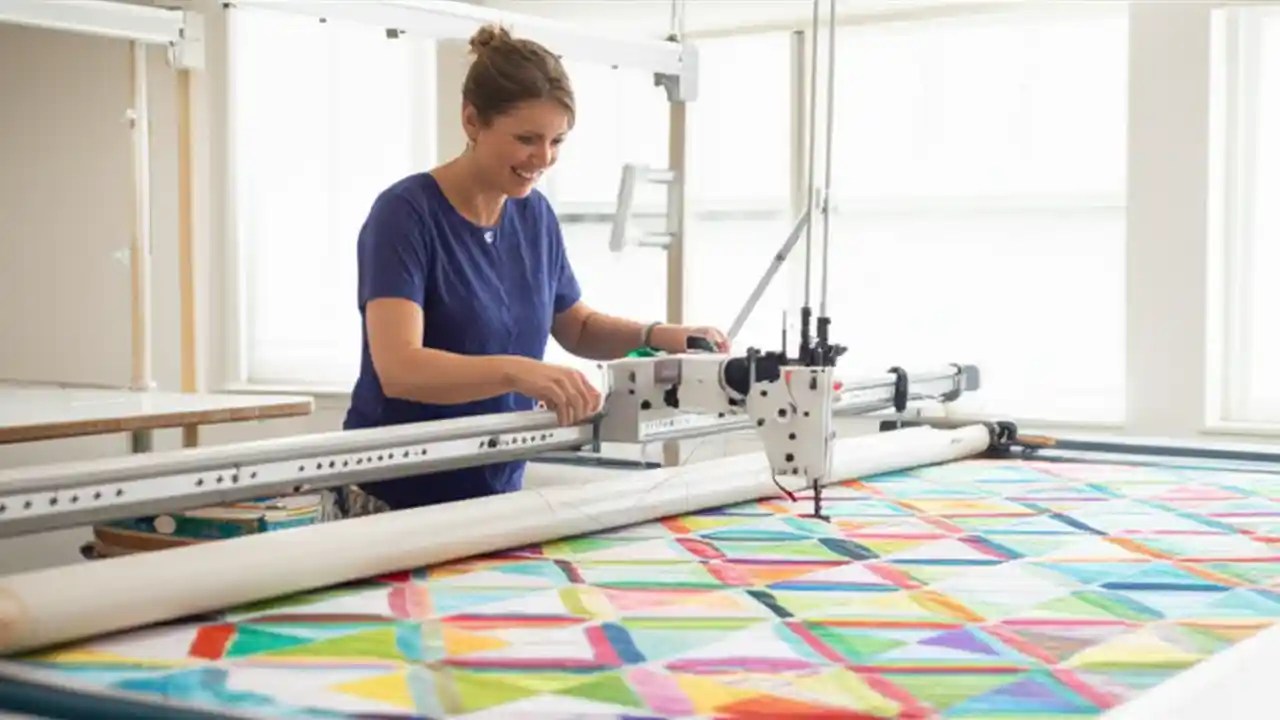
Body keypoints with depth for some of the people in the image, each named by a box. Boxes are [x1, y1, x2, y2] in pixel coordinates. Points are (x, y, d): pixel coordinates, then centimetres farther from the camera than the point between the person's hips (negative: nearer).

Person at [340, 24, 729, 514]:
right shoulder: (406, 214, -17)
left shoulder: (534, 215, 2)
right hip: (393, 501, -5)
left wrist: (657, 336, -3)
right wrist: (518, 371, -44)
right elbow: (398, 367, -29)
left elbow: (576, 326, 16)